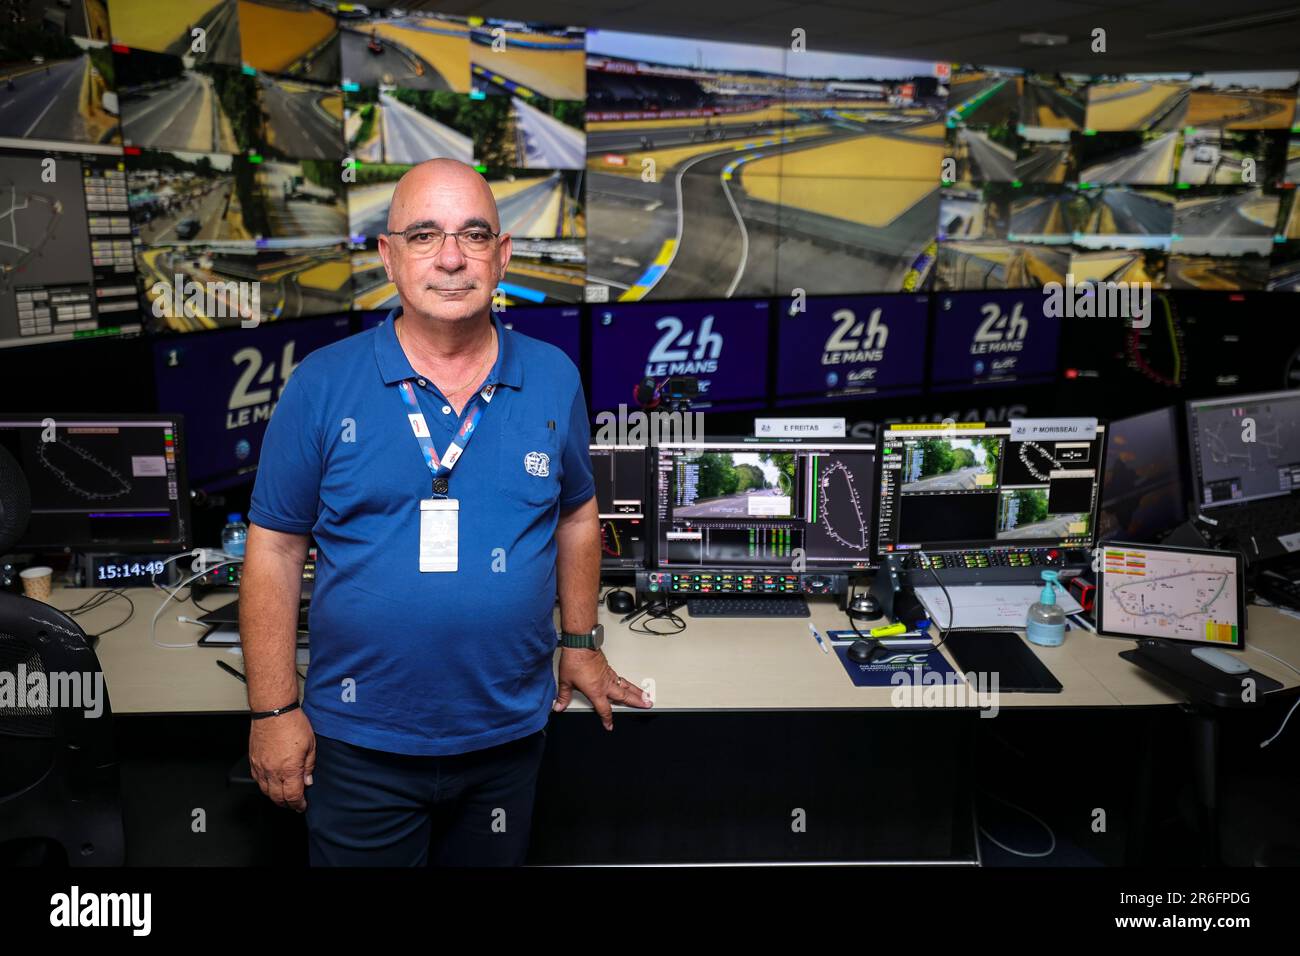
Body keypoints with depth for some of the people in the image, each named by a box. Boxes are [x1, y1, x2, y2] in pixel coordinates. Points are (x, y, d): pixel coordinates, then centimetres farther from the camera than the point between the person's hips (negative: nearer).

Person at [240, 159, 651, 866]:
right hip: (361, 741, -2)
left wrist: (581, 642, 13)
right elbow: (274, 547, -5)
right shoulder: (321, 385, -8)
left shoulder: (554, 380, -2)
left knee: (491, 862, 22)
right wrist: (274, 708, -6)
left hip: (510, 731, 2)